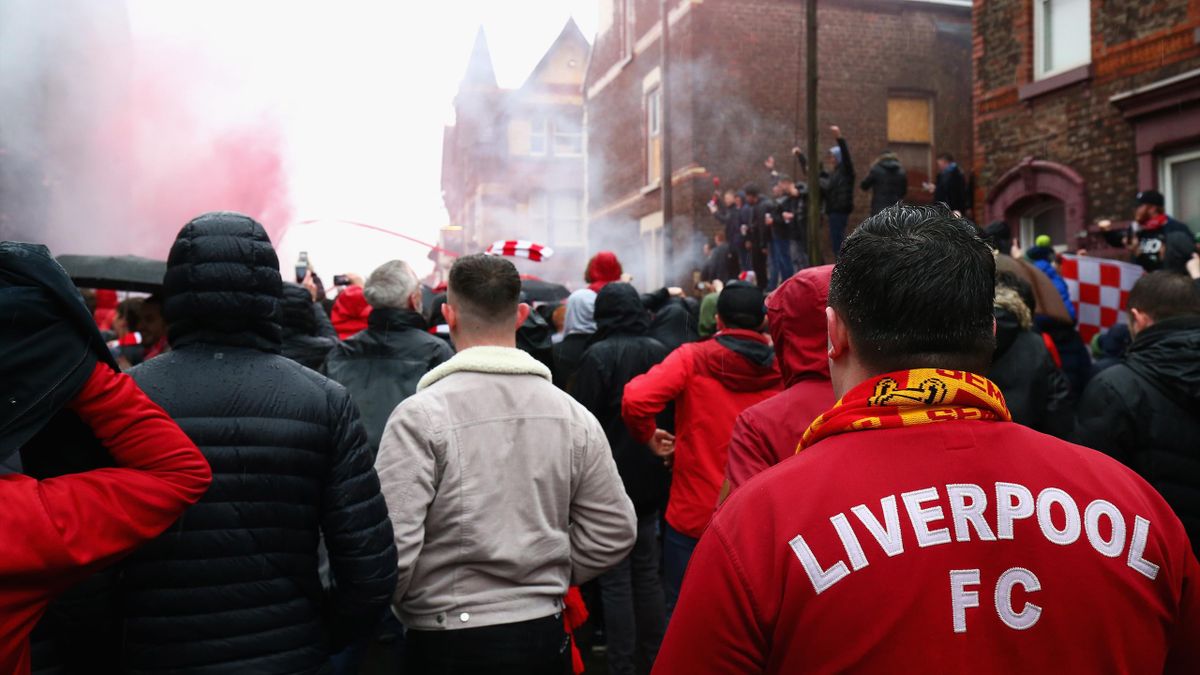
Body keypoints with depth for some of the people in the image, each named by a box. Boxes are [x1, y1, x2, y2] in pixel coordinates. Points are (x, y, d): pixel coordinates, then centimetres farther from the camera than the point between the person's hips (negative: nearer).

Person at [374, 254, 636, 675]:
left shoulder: (420, 415, -16)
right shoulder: (573, 415, -3)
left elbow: (391, 546, -19)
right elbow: (614, 533, 0)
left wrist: (389, 605, 1)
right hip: (545, 637, 4)